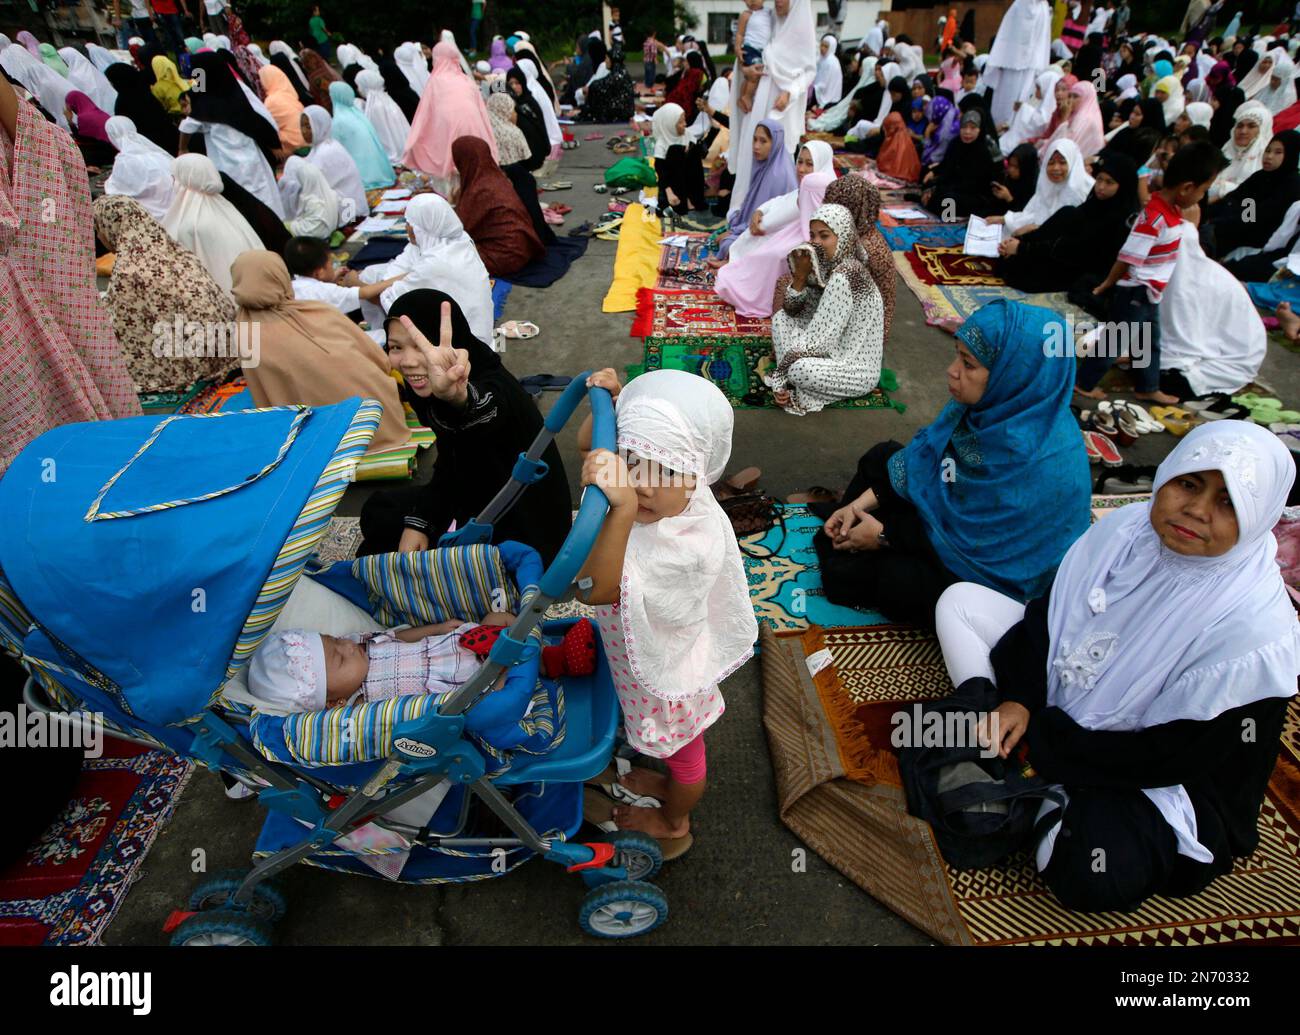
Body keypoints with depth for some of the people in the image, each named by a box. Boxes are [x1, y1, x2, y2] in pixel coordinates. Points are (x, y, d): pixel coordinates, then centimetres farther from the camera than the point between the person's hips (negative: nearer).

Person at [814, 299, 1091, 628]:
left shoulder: (1034, 456, -37)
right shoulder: (1003, 401, -15)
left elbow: (975, 541, -28)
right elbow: (927, 454, -4)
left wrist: (884, 535, -19)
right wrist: (863, 501, -11)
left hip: (994, 567, -8)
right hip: (960, 514, 8)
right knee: (881, 457, 7)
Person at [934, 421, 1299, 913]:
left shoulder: (1255, 632, -27)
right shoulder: (1127, 528, -13)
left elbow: (1162, 758, -23)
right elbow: (1050, 611, -1)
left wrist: (1039, 738, -20)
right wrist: (1018, 701, -13)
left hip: (1148, 778, -5)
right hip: (1056, 697, 6)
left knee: (1092, 877, -34)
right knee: (960, 601, -3)